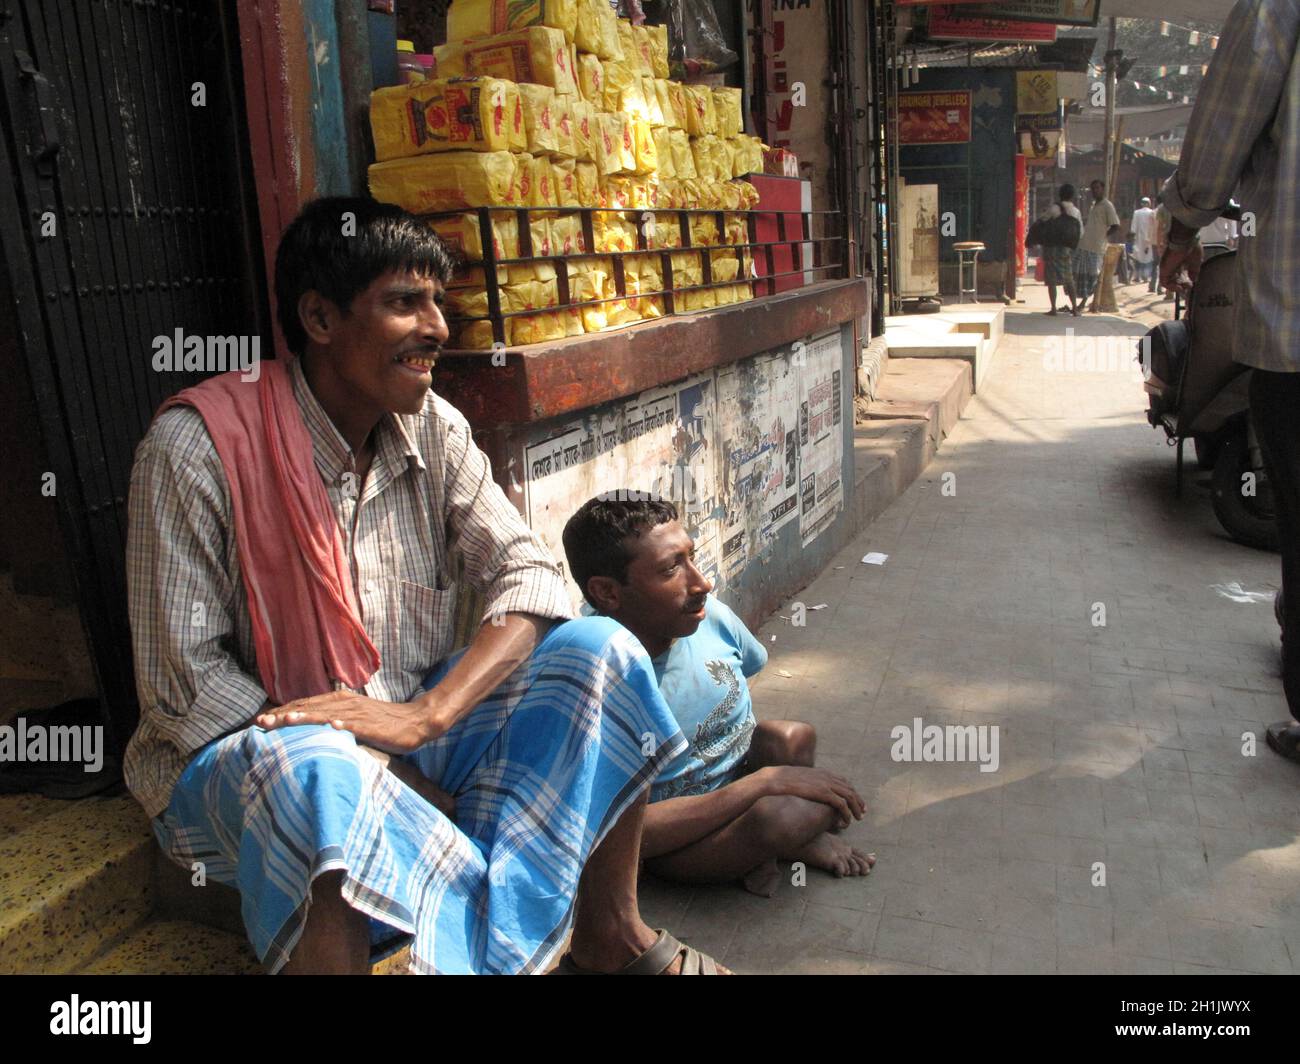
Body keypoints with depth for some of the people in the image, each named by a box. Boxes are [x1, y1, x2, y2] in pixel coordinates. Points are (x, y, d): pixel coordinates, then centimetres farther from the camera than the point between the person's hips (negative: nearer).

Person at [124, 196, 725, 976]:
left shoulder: (431, 428, -2)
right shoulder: (201, 443, -17)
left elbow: (531, 574, -7)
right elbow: (182, 683, -17)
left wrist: (428, 713, -25)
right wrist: (401, 787, -23)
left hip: (413, 729, 5)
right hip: (249, 751, -4)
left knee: (599, 651, -14)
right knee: (320, 770, -40)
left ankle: (609, 939, -3)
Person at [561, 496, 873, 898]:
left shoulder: (711, 617, -14)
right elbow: (633, 834, -30)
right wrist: (770, 780, -30)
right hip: (674, 845, -5)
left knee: (792, 737, -24)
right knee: (776, 817, -31)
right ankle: (798, 842, 1)